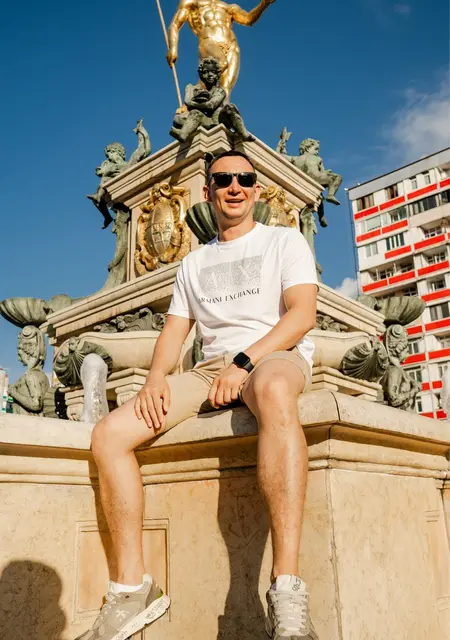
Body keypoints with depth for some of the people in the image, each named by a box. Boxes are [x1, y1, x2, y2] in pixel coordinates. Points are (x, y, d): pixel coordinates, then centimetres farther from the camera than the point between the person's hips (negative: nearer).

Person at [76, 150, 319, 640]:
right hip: (211, 369, 5)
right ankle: (131, 590, -9)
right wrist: (156, 377, -6)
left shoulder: (284, 241, 10)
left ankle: (288, 594, -45)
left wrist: (244, 362, -19)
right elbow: (174, 329, 16)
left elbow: (303, 313, -5)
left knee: (273, 390, -44)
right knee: (109, 434, -15)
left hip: (276, 356, -4)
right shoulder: (193, 263, 24)